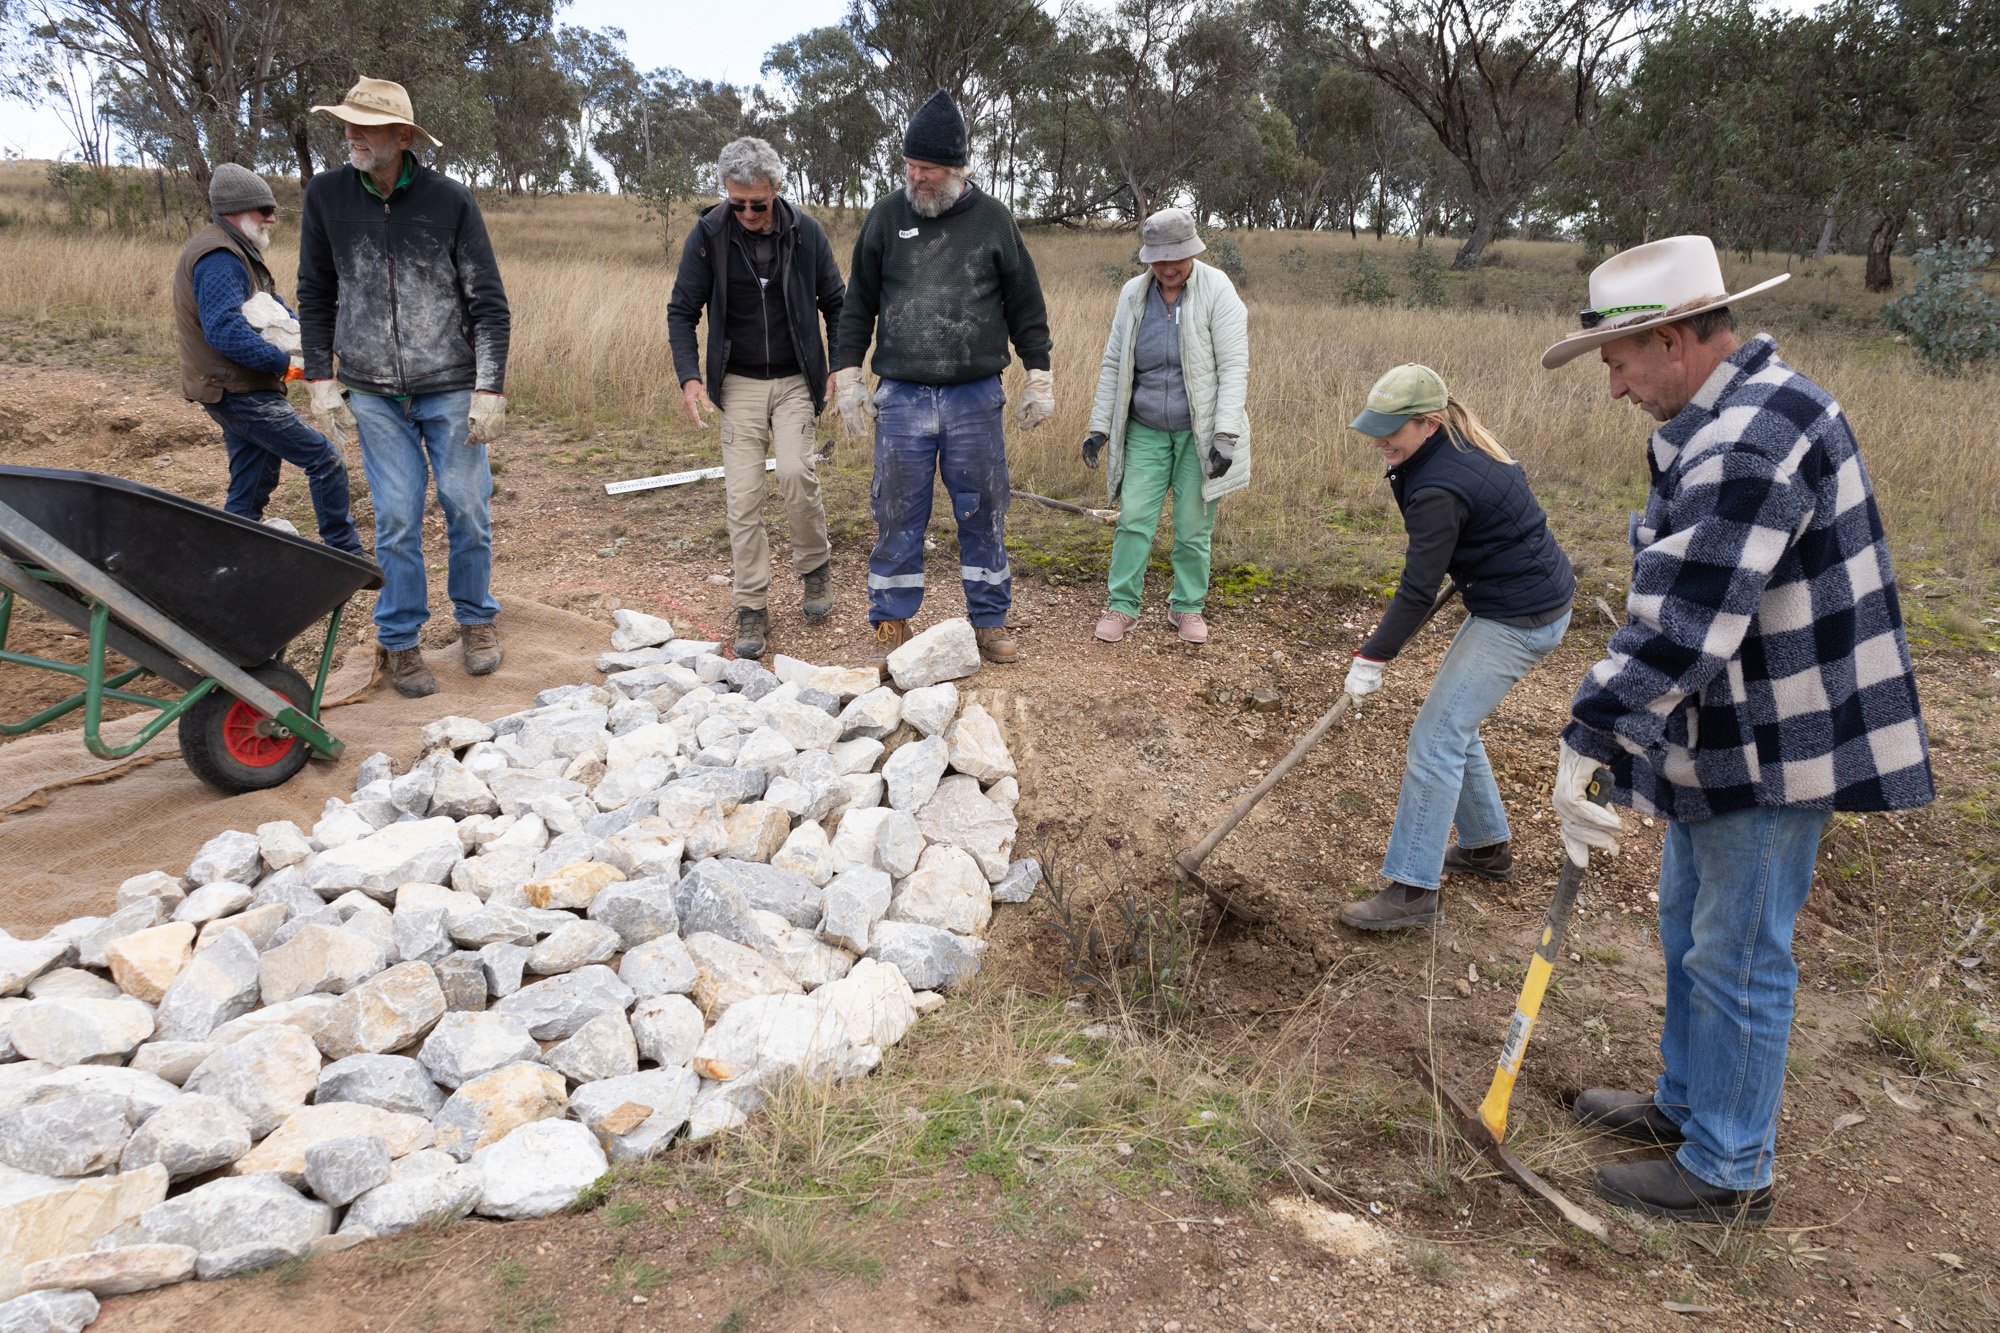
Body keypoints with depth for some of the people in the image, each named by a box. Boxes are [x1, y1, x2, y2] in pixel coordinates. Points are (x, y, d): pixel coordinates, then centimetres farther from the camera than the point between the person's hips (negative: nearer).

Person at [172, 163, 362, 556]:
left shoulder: (237, 252, 18)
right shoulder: (218, 258, -16)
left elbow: (274, 307, 20)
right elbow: (225, 331, -26)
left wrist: (304, 338, -1)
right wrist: (285, 362, -21)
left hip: (240, 391, 11)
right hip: (240, 394, -11)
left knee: (252, 490, 16)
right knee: (326, 460, -10)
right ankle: (346, 555, -4)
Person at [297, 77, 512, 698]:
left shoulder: (451, 200, -5)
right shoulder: (326, 195, 1)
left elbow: (488, 302, -3)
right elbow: (315, 295, 10)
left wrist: (490, 390, -8)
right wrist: (321, 379, 4)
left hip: (452, 388, -1)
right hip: (373, 393, 1)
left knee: (467, 508, 4)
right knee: (397, 519, 2)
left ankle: (476, 618, 26)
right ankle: (400, 640, 16)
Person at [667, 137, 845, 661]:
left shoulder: (806, 232, -4)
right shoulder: (707, 235, -5)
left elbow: (834, 302, 7)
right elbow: (681, 311, 0)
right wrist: (689, 376, -13)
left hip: (795, 381, 0)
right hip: (738, 384, 1)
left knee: (795, 473, -19)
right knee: (743, 496, -3)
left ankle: (814, 566, 7)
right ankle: (752, 608, 6)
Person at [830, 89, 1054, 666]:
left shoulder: (992, 218, 3)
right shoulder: (887, 216, 4)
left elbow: (1025, 304, 8)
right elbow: (858, 303, 9)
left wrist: (1039, 375, 5)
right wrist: (847, 374, 4)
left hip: (976, 399, 0)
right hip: (902, 398, 0)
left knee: (983, 512, 6)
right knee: (898, 514, 4)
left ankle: (989, 621, 19)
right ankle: (892, 624, 16)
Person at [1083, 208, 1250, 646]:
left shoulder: (1217, 290, -10)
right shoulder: (1133, 294, 2)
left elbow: (1234, 367, -13)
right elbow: (1113, 364, 10)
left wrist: (1224, 436, -20)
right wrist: (1099, 427, 6)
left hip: (1199, 431, -3)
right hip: (1146, 430, 3)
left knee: (1193, 526, 4)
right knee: (1134, 517, -1)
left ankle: (1187, 607, 19)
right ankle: (1122, 606, 9)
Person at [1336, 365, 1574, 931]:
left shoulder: (1440, 489, -24)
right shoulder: (1468, 445, 6)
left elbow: (1418, 592, -22)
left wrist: (1372, 658, -14)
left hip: (1518, 619, -11)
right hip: (1542, 594, 11)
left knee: (1435, 740, -11)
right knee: (1453, 722, 19)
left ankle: (1412, 890, -8)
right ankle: (1488, 845, 31)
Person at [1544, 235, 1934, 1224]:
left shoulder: (1751, 443, -25)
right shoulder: (1723, 419, 11)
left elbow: (1683, 623, -32)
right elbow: (1676, 603, 18)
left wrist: (1588, 744, -30)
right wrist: (1613, 734, 18)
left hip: (1776, 753, -10)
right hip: (1724, 737, 10)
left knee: (1736, 958, 3)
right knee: (1690, 931, 22)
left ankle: (1728, 1171, 20)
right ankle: (1687, 1103, 40)